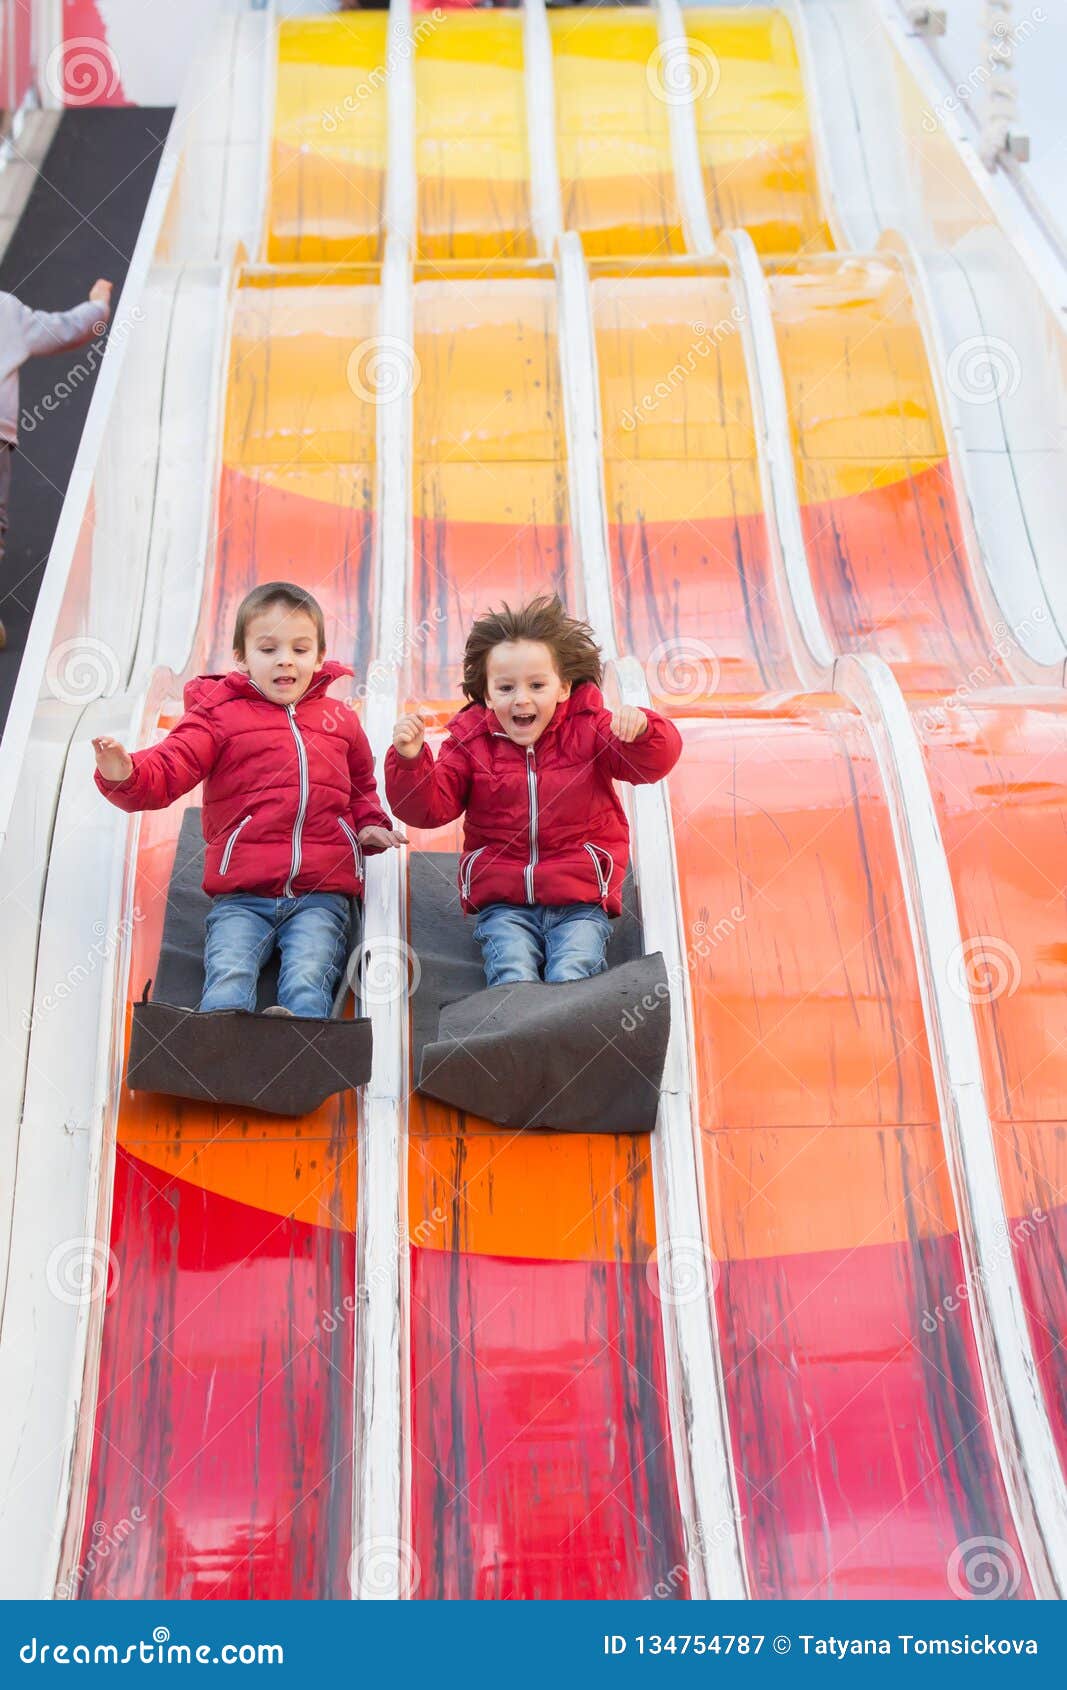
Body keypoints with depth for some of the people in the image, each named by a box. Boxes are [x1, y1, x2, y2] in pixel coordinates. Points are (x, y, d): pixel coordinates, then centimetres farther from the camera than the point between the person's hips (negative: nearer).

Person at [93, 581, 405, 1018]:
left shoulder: (341, 720, 20)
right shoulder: (219, 715, 9)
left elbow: (361, 785, 38)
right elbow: (167, 771, -5)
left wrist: (369, 823, 17)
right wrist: (123, 774, -28)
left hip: (320, 894, 2)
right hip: (241, 896, -1)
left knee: (308, 980, -22)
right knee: (228, 979, -24)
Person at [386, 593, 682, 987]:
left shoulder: (588, 728, 2)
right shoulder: (470, 740, 4)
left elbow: (654, 762, -9)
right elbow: (429, 807, 0)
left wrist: (640, 730, -32)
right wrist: (409, 760, -20)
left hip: (581, 901, 0)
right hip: (503, 904, 1)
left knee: (571, 976, -22)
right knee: (512, 976, -23)